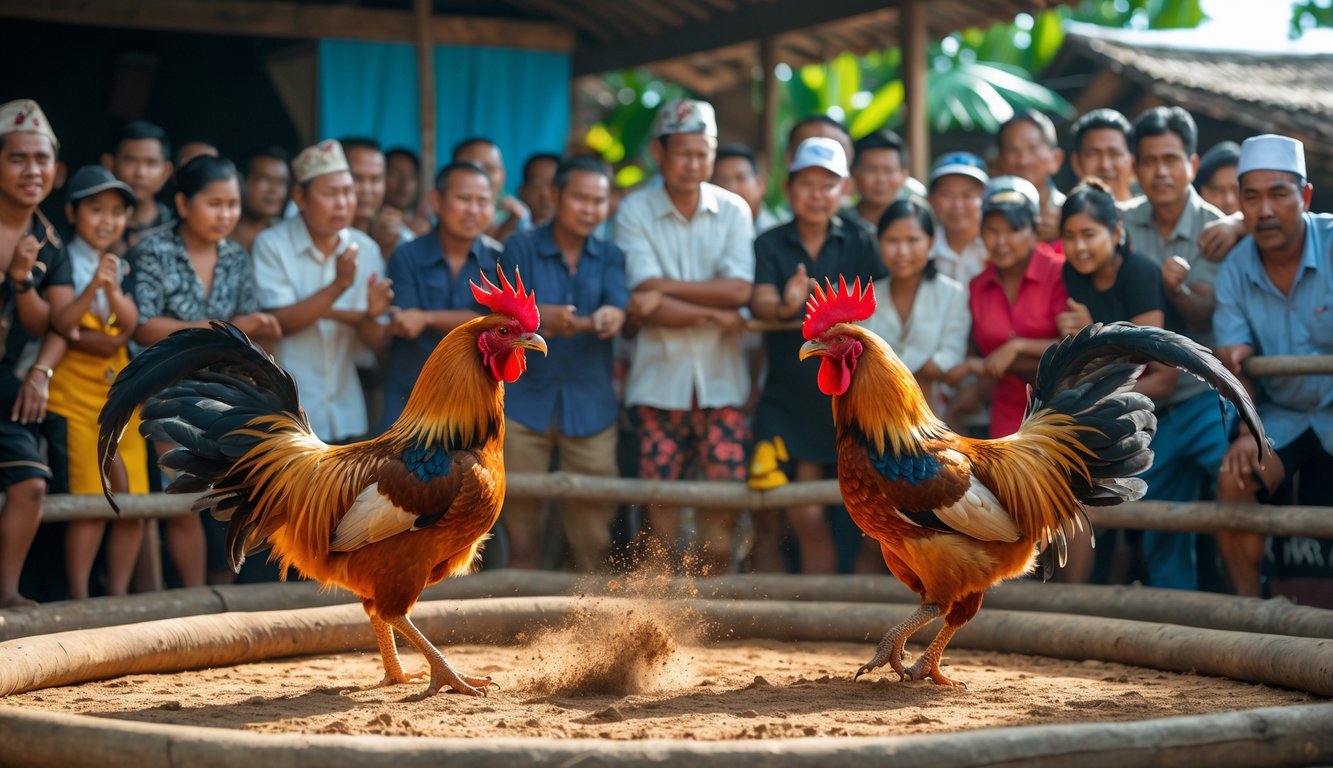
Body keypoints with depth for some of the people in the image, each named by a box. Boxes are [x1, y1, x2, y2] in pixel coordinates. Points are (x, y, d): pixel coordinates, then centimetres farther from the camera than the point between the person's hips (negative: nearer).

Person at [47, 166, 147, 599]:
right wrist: (92, 289, -23)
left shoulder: (122, 267, 12)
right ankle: (79, 601, 0)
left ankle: (118, 595, 11)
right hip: (76, 394, -5)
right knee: (91, 503, -9)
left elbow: (129, 325, -2)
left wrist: (113, 291, -19)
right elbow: (56, 324, -13)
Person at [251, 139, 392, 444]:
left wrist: (370, 315, -18)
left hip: (345, 415, 4)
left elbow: (374, 338, 5)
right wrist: (338, 286, -27)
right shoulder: (272, 245, -8)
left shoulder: (366, 249, 4)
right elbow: (280, 321, -17)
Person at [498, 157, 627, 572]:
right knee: (522, 535, 2)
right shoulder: (521, 248, 4)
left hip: (590, 408, 2)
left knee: (592, 539, 2)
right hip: (525, 403, -1)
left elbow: (617, 312, -9)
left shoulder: (610, 256, 9)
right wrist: (547, 317, -28)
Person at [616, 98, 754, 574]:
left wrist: (666, 288, -13)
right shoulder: (634, 212, -2)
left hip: (720, 378, 1)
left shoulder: (733, 210, 5)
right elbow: (643, 306, -11)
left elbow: (740, 290, -9)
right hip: (659, 377, -1)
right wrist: (714, 314, -13)